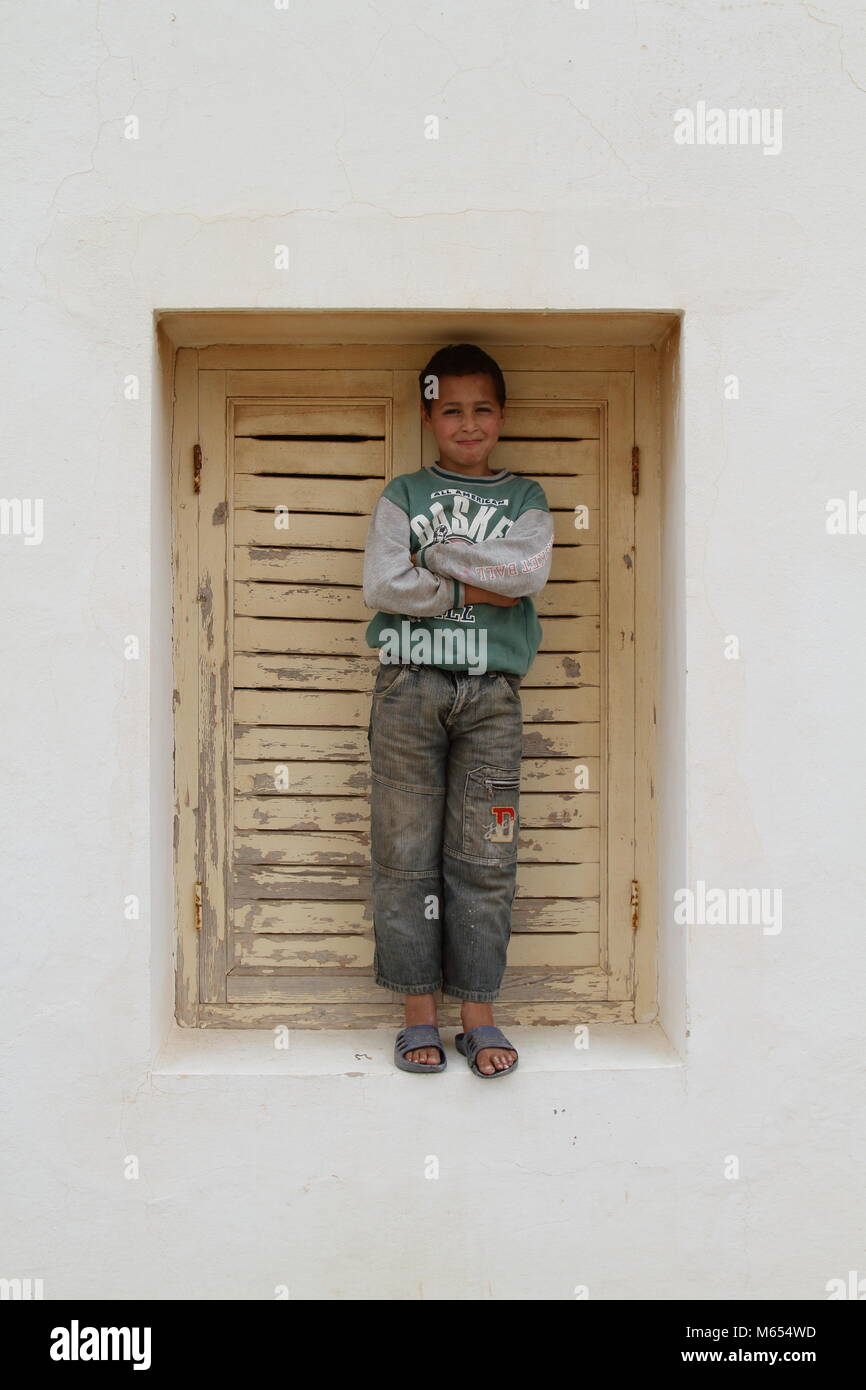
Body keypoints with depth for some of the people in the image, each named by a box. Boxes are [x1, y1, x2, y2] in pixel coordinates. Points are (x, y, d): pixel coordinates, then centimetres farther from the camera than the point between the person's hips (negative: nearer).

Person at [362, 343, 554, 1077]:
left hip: (490, 693, 1)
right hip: (409, 686, 0)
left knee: (484, 860, 0)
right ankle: (419, 1013, 9)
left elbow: (530, 571, -6)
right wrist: (476, 587, -6)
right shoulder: (402, 495, 12)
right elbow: (381, 585, -4)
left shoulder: (525, 498, 15)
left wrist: (435, 554, -4)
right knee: (406, 856, 0)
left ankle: (479, 1015, 10)